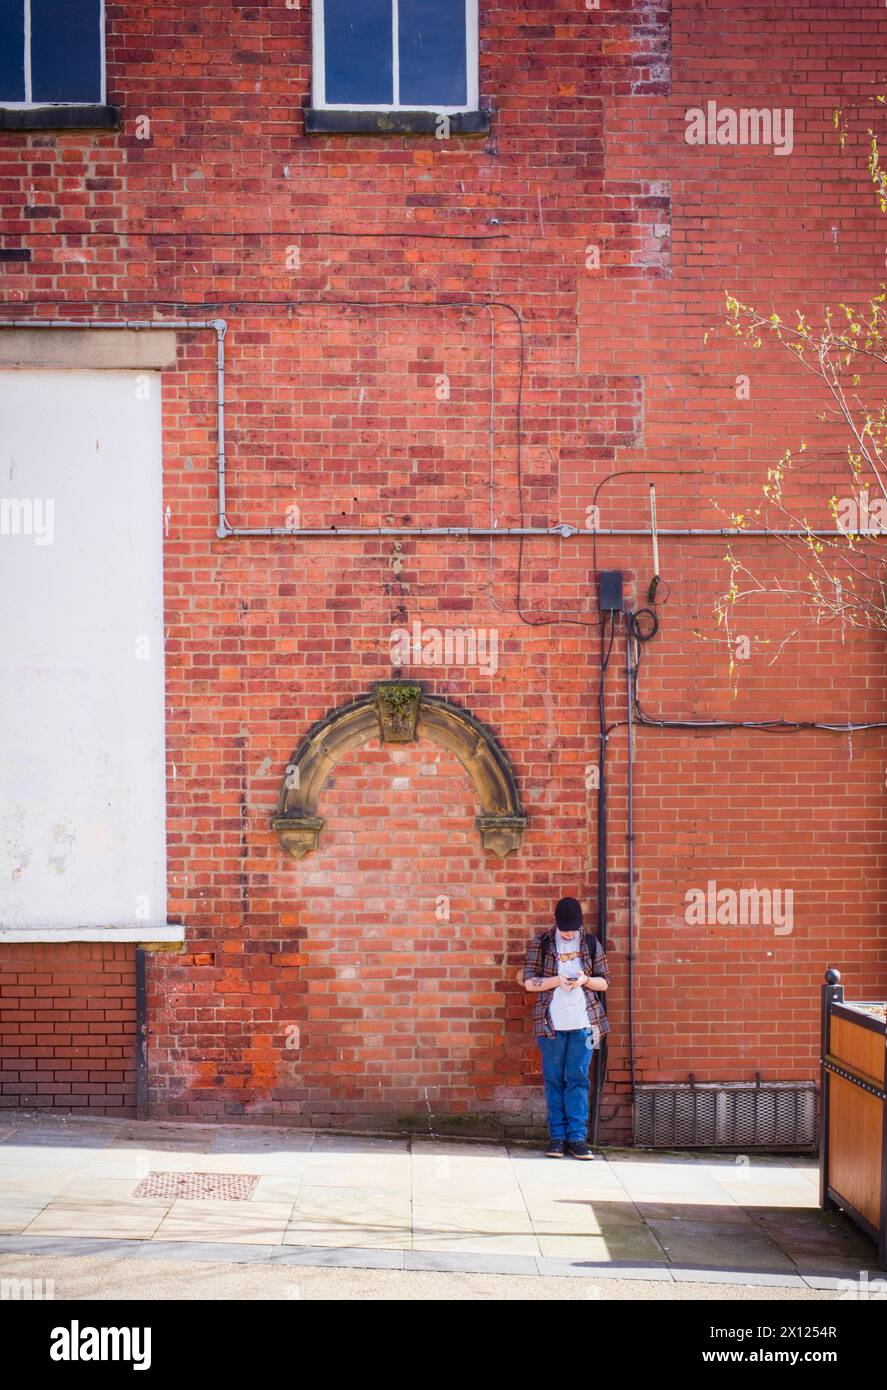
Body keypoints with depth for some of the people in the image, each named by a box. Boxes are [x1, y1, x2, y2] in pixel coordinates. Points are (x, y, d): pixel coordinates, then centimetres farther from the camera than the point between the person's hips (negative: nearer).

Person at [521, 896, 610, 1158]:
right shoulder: (540, 945, 3)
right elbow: (529, 982, 1)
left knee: (578, 1079, -2)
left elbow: (604, 982, 12)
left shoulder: (591, 944, 8)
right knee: (554, 1080, 1)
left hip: (583, 1022, 1)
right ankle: (557, 1136, 6)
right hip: (552, 1023, -1)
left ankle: (577, 1137, 0)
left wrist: (585, 980, -9)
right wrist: (557, 980, -14)